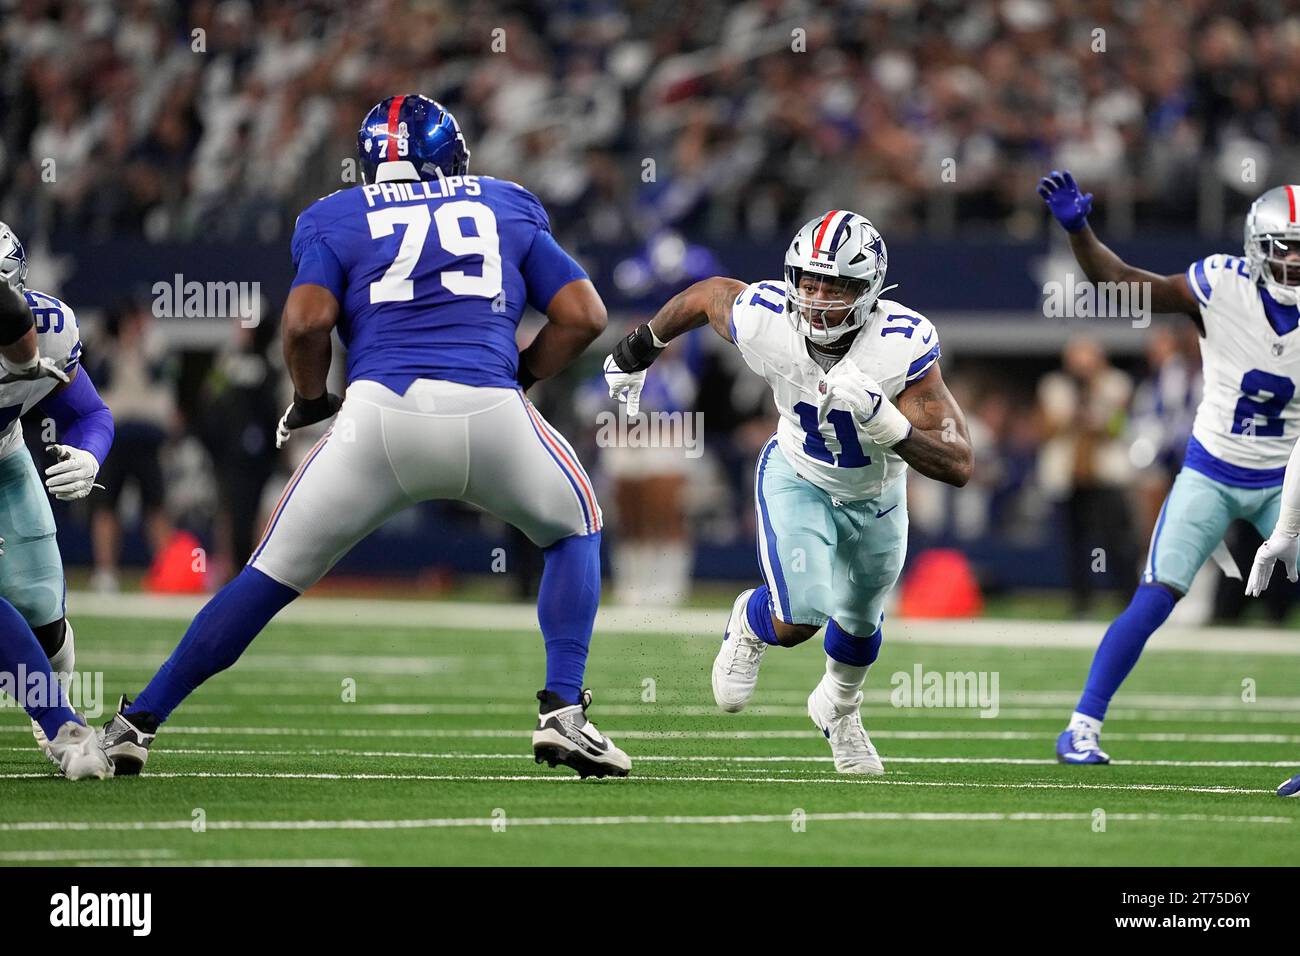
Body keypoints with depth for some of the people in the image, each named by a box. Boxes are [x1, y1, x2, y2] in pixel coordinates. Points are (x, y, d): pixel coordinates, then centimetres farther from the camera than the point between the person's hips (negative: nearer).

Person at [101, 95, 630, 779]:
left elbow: (306, 320, 1)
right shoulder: (509, 208, 25)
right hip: (491, 415, 0)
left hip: (381, 412, 0)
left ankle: (136, 722, 12)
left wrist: (310, 401, 18)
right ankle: (563, 714, 14)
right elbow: (584, 316, 17)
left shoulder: (336, 219, 19)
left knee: (274, 573, 13)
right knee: (574, 528, 28)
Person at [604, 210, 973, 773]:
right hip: (797, 478, -1)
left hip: (874, 495, 1)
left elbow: (959, 467, -38)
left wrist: (883, 420, -54)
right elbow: (708, 294, -6)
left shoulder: (902, 345, -38)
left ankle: (839, 710, 59)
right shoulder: (764, 321, -32)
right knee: (799, 620, -20)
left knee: (860, 621, 24)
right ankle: (749, 627, 20)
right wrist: (637, 351, 8)